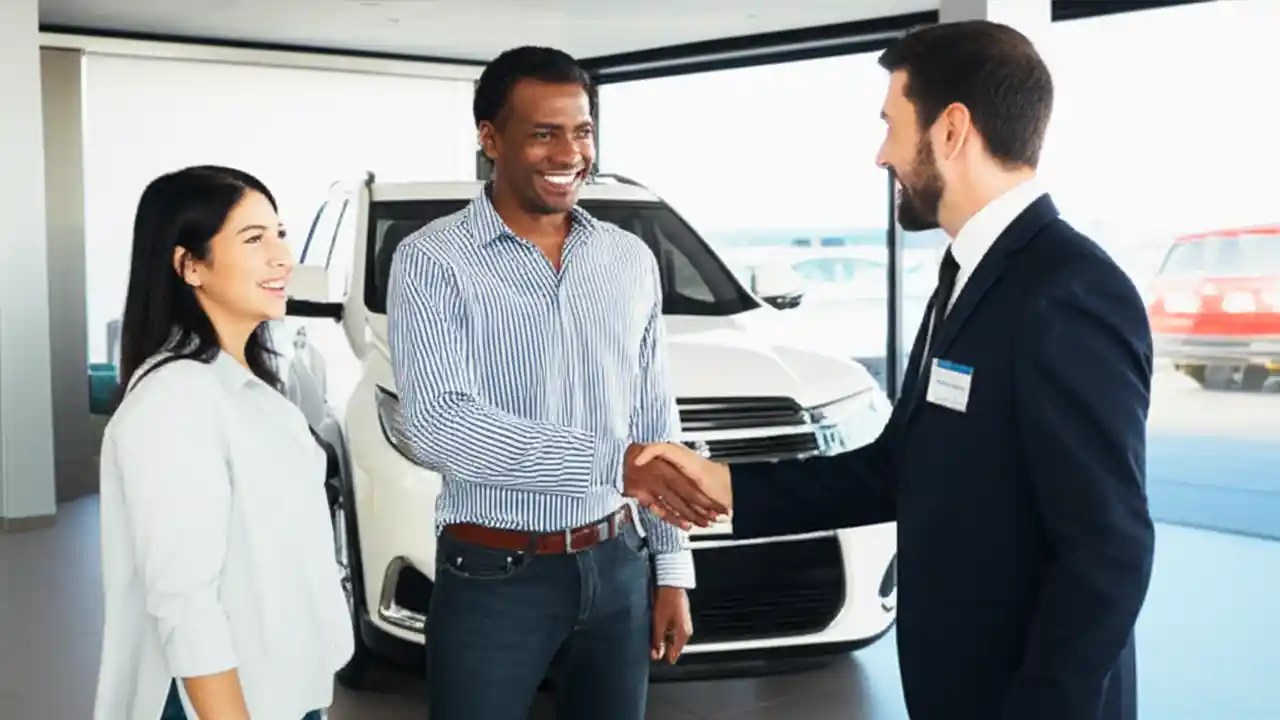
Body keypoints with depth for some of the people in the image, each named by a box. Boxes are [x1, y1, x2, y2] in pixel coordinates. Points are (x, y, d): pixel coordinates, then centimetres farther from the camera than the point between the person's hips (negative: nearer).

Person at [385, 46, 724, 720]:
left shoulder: (632, 260, 5)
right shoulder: (433, 260, -10)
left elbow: (656, 420, 10)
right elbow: (437, 425, -22)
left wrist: (671, 570, 7)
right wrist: (612, 461, -30)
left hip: (618, 567, 4)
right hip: (493, 578, -4)